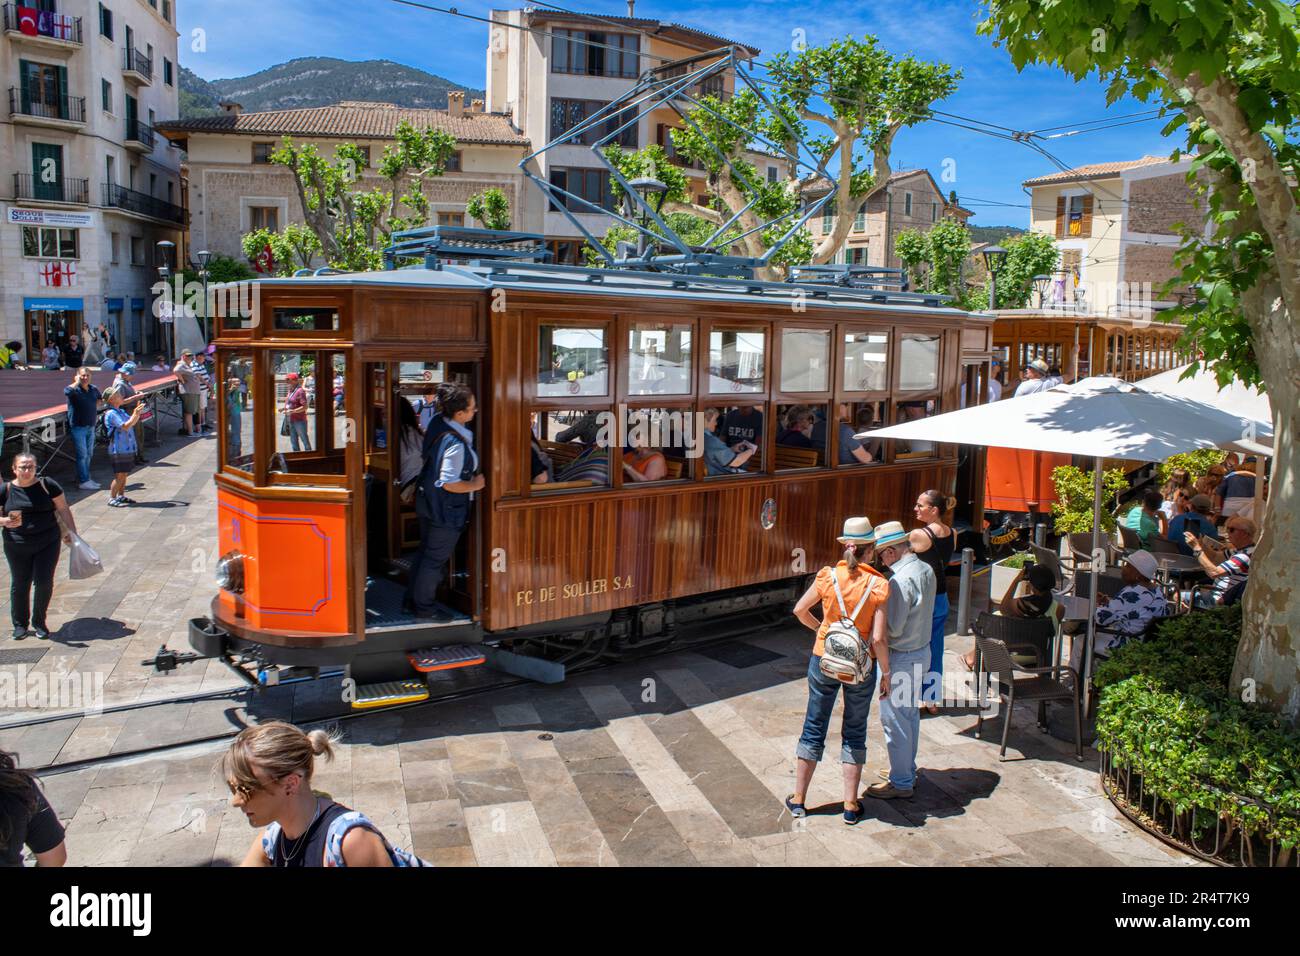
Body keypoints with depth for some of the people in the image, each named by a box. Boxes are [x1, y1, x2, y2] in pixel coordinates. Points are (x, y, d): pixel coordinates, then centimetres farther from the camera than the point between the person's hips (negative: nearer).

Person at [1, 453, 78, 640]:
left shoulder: (47, 485, -3)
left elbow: (63, 509, 2)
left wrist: (71, 530, -2)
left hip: (47, 544, -1)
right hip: (17, 547, 1)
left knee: (44, 583, -2)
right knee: (20, 584, 9)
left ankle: (39, 622, 18)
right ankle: (20, 624, 26)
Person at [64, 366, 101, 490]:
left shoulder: (93, 389, 8)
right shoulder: (75, 390, -11)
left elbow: (98, 399, 30)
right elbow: (67, 391, -36)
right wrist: (77, 382, -22)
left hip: (91, 426, 7)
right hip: (78, 427, -7)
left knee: (89, 454, 14)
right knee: (82, 455, -5)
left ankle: (86, 479, 24)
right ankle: (83, 481, 0)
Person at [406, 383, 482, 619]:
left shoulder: (438, 423, -4)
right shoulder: (456, 444, -30)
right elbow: (449, 483, -29)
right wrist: (475, 485, -14)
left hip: (428, 501, 9)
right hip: (447, 511, -8)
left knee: (425, 551, 22)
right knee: (435, 558, 9)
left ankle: (412, 600, 35)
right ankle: (423, 607, 24)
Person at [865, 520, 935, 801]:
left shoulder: (901, 581, -26)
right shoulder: (926, 570, 3)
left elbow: (891, 628, -24)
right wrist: (884, 606, 5)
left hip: (902, 658, -9)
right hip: (922, 651, 9)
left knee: (894, 720, 3)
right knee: (910, 716, 21)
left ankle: (901, 783, 14)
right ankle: (908, 772, 35)